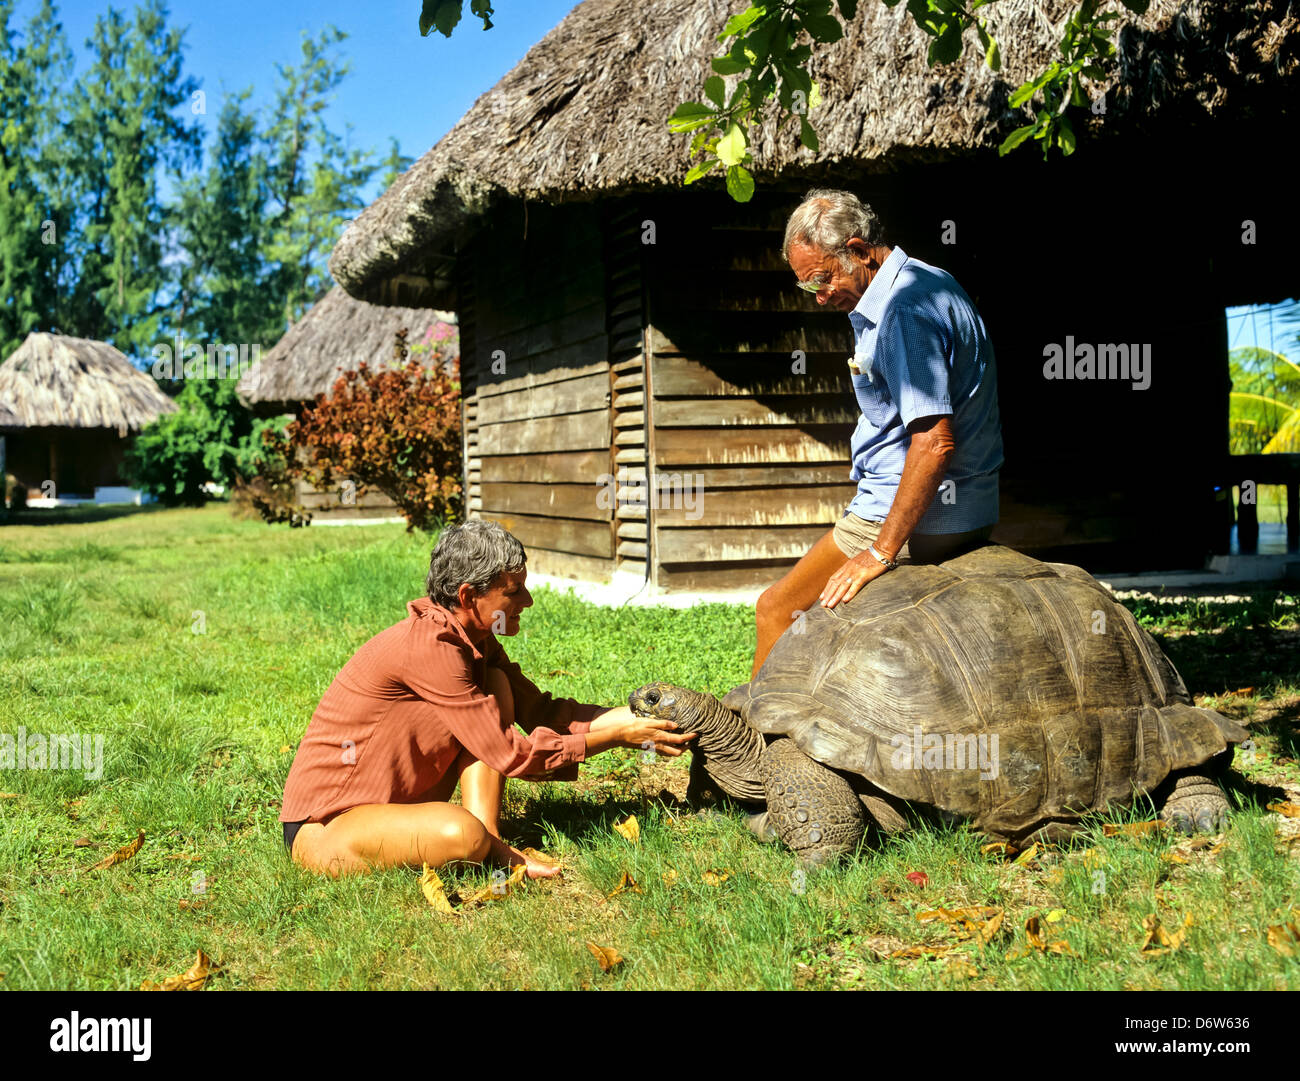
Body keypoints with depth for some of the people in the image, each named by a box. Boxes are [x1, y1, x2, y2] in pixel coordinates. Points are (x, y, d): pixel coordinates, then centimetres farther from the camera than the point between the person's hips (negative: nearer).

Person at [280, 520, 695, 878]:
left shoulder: (476, 640, 3)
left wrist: (630, 716, -8)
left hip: (391, 799, 10)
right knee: (461, 834, -39)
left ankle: (491, 843, -9)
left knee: (496, 685, -2)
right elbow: (510, 754, -23)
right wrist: (617, 736, -18)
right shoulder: (429, 648, -25)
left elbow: (540, 712, 3)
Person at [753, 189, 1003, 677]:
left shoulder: (903, 312, -21)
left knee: (776, 610, -3)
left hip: (916, 517, -11)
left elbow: (934, 443, -28)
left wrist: (880, 552, -26)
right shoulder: (928, 283, 12)